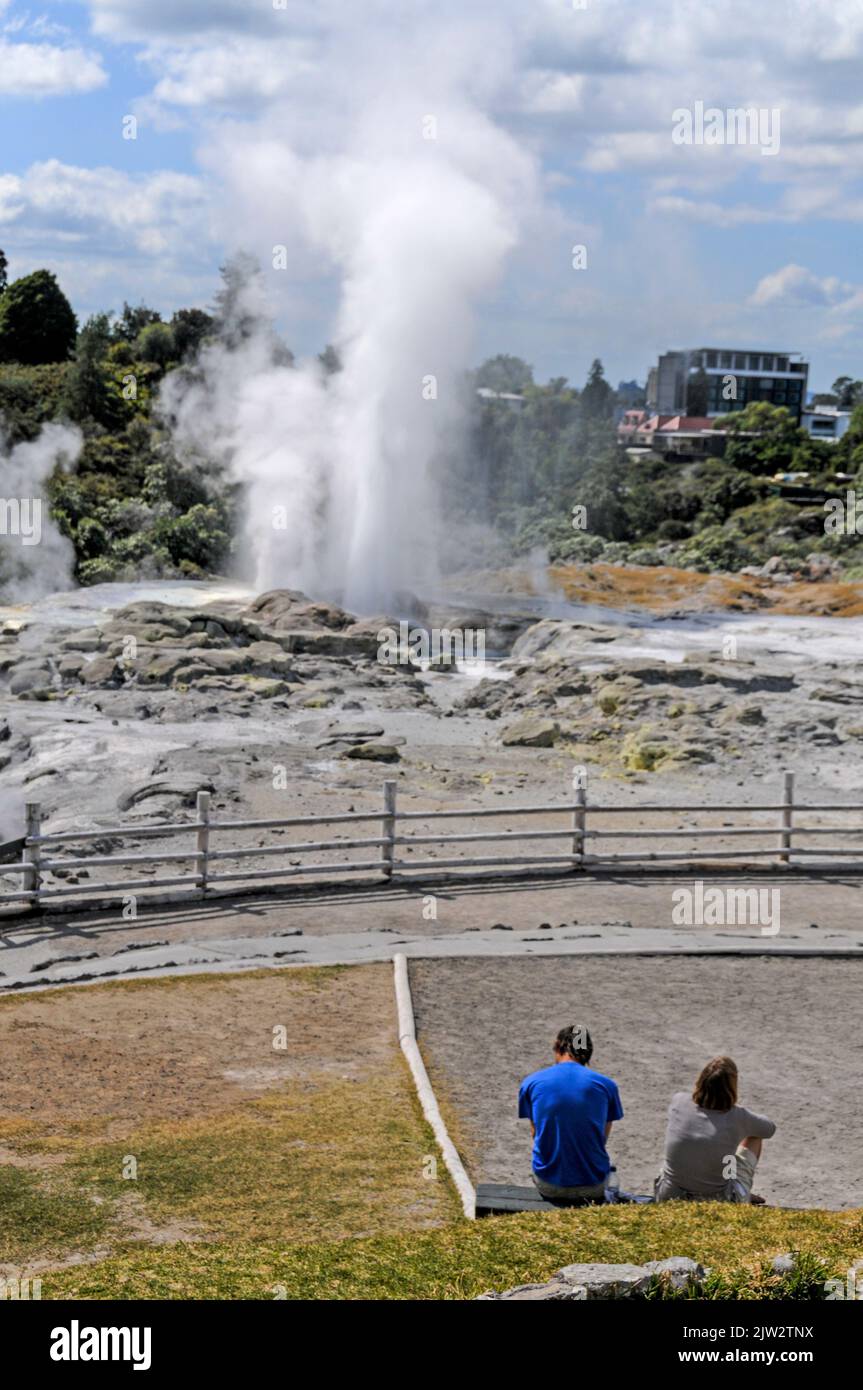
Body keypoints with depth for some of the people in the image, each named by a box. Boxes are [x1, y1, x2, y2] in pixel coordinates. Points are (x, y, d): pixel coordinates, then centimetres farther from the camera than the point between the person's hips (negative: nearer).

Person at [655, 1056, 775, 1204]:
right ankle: (744, 1196, 39)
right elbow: (770, 1129, 7)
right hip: (719, 1205, -2)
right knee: (754, 1136, 18)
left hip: (668, 1198, 3)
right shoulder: (737, 1117, -14)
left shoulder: (679, 1102, -7)